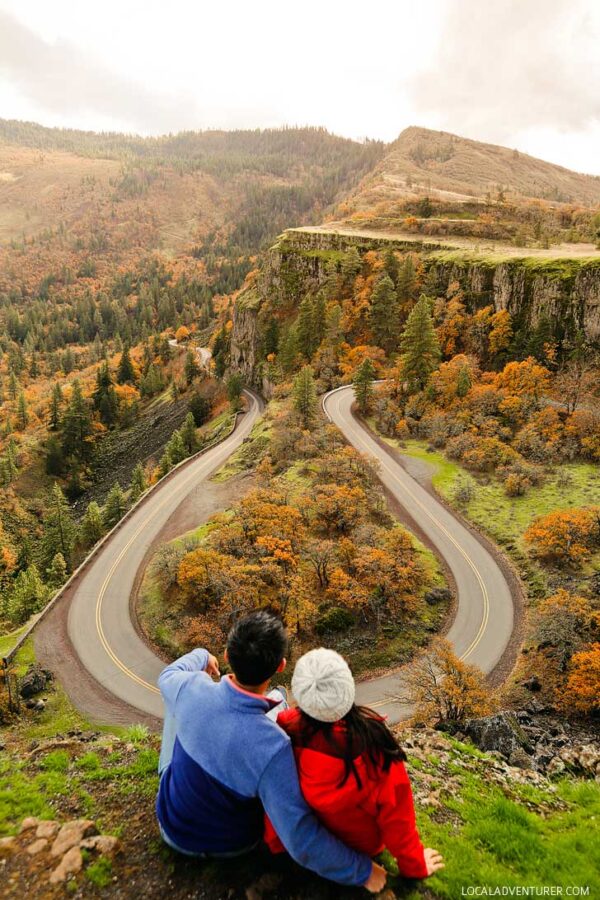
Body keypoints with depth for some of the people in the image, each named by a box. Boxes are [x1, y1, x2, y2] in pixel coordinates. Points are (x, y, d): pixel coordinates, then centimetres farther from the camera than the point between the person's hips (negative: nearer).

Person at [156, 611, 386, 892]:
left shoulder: (192, 689, -29)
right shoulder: (272, 746, -40)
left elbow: (168, 676, -2)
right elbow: (301, 841, -33)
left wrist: (200, 657, 19)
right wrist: (363, 869, -17)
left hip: (173, 829, 2)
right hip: (233, 845, -1)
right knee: (279, 699, 8)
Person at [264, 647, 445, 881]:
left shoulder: (285, 731, -31)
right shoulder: (371, 737, -37)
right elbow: (394, 809, -21)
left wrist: (276, 842, 6)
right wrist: (413, 863, -2)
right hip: (362, 843, -1)